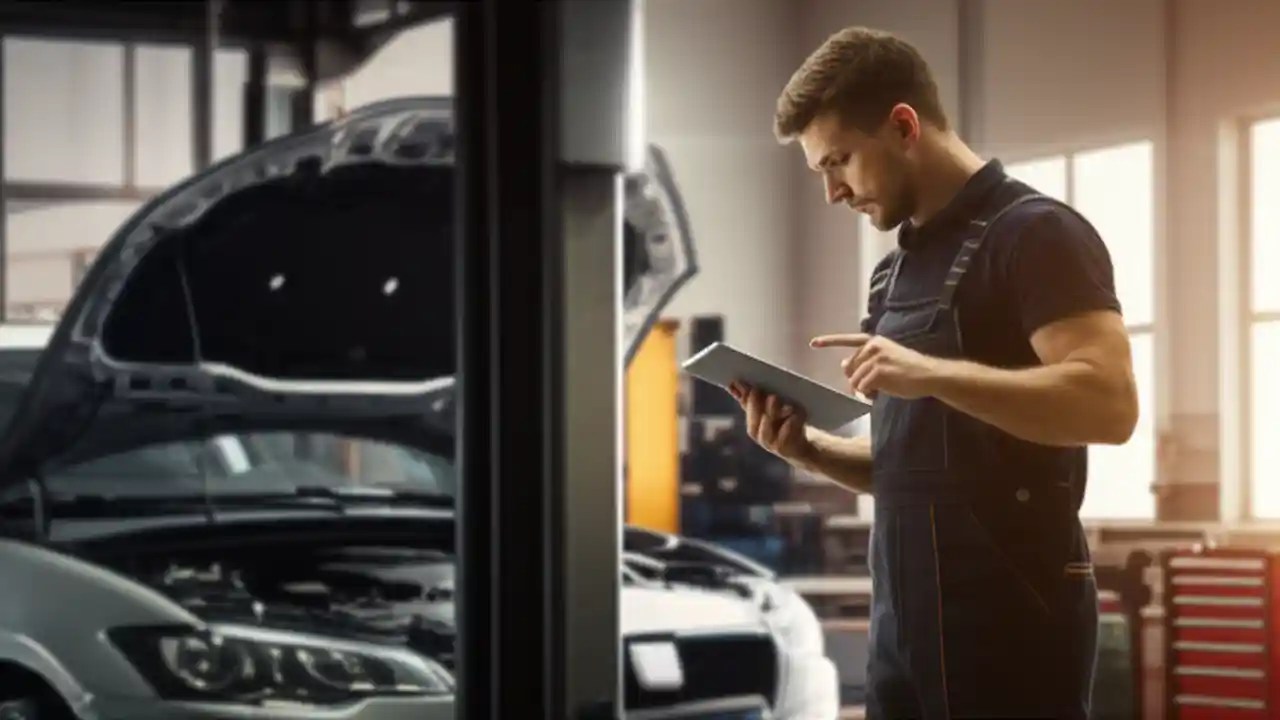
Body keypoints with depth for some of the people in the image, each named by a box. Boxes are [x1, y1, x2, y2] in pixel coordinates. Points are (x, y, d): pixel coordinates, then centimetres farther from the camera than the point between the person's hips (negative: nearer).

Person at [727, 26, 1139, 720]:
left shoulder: (1035, 233, -7)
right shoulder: (895, 270, 19)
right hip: (907, 615, 8)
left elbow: (1109, 402, -20)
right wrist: (810, 449, 6)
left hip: (1010, 611, -8)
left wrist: (932, 374, -24)